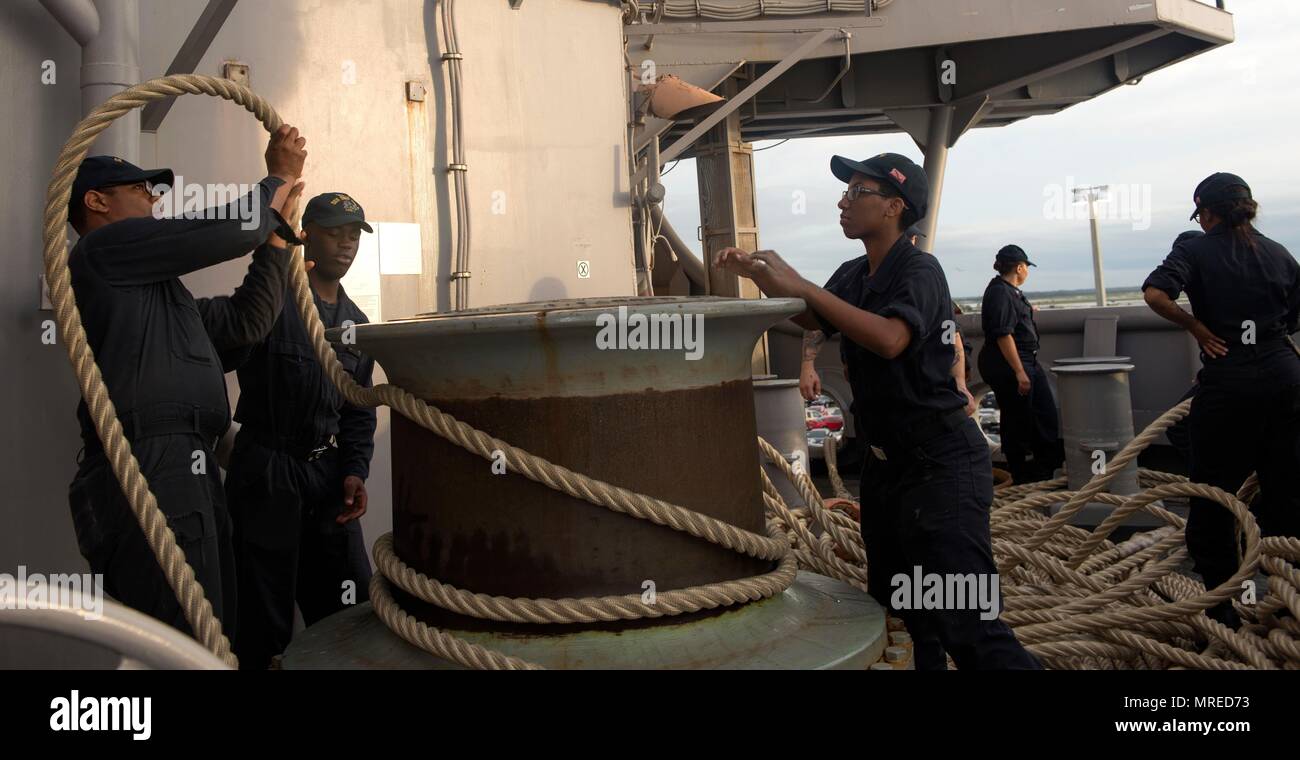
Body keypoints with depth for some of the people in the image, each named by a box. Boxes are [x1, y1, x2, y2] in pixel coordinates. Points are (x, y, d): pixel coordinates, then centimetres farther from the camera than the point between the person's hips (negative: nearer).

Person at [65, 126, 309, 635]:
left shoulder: (153, 291, 28)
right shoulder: (104, 248, 1)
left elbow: (246, 320, 24)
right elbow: (226, 232, -5)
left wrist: (276, 230, 24)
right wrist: (280, 177, 13)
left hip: (182, 478, 10)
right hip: (148, 478, -10)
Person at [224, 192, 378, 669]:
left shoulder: (357, 323, 13)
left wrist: (354, 470, 2)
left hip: (327, 474, 6)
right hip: (266, 473, -6)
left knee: (349, 610, 12)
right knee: (265, 622, 4)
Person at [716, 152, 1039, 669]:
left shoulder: (918, 270, -16)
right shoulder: (857, 276, 8)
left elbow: (890, 338, -34)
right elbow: (812, 321, 22)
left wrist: (803, 286, -30)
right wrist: (758, 275, 7)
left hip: (940, 463, -9)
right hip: (886, 461, 9)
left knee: (967, 627, -12)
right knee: (895, 606, 21)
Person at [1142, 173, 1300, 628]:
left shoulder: (1195, 251, -4)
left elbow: (1154, 293, -23)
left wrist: (1198, 328, -11)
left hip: (1227, 380, -5)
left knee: (1213, 493, 6)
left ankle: (1220, 605, 11)